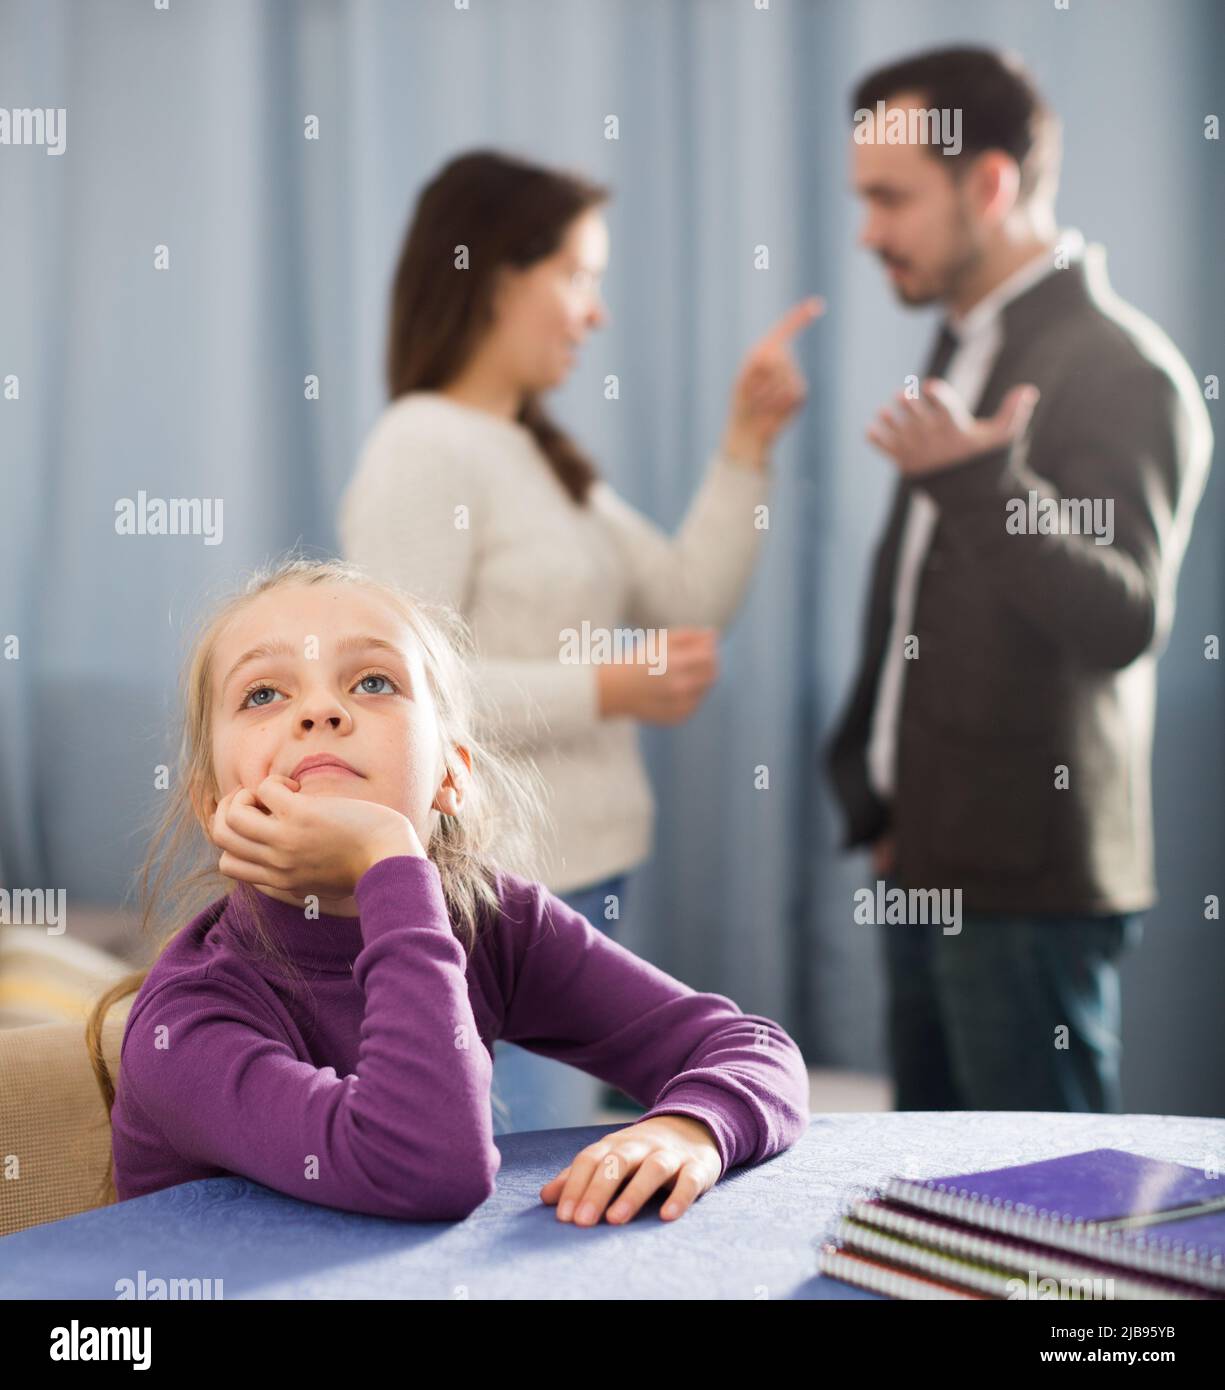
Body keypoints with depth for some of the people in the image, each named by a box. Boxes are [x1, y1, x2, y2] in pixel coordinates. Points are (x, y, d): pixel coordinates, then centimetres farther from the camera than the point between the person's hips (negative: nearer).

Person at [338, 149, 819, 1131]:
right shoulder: (421, 453, -12)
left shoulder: (543, 458, 16)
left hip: (582, 879, 9)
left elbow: (690, 598, 12)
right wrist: (605, 690, -18)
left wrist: (747, 444, 4)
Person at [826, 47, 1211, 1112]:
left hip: (1031, 881, -9)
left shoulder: (1121, 371, -13)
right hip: (928, 864, 9)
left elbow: (1125, 621, -23)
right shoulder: (966, 349, 15)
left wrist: (980, 483, -34)